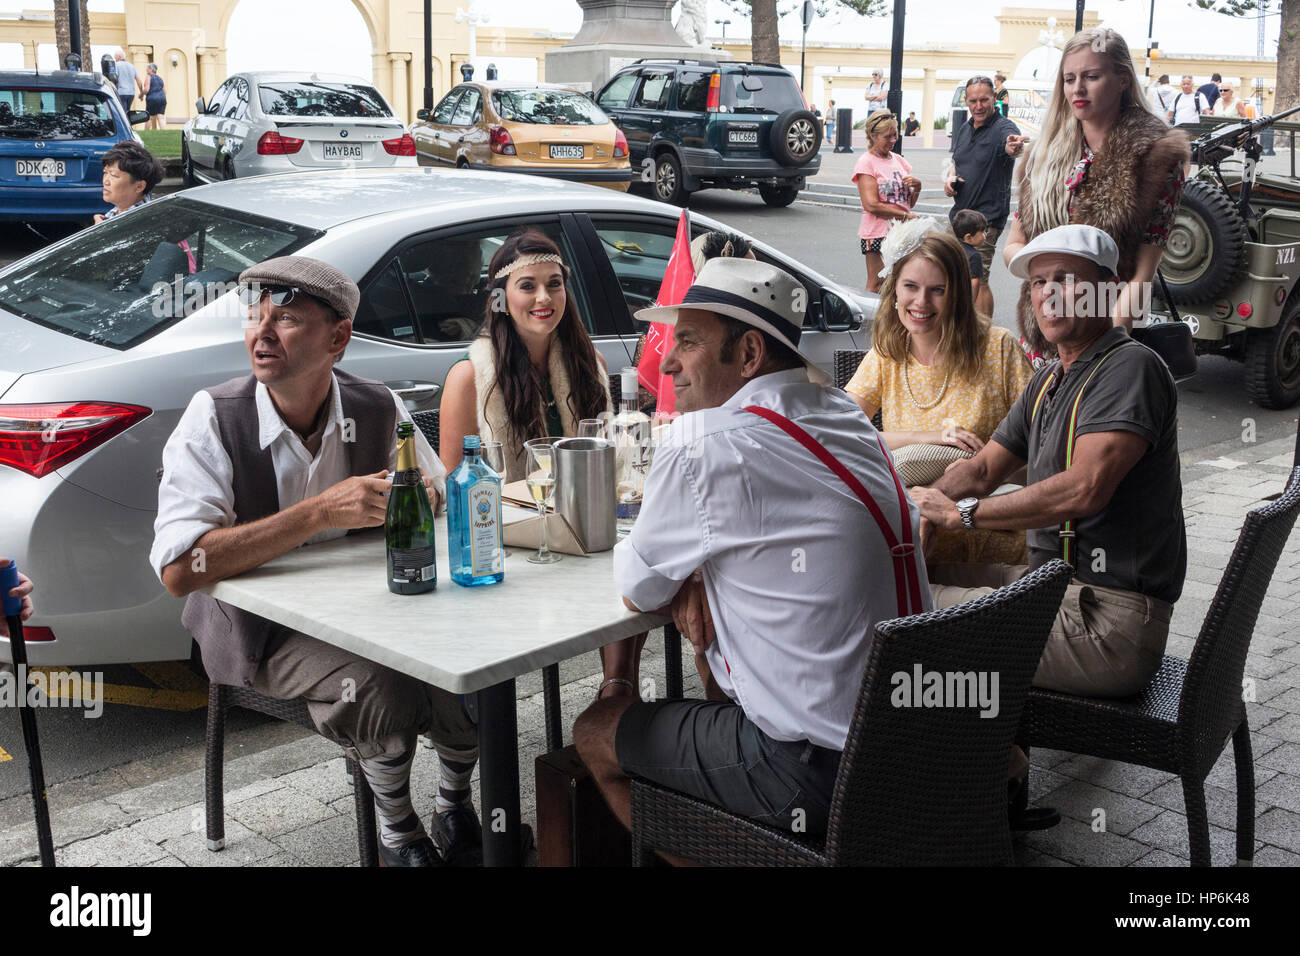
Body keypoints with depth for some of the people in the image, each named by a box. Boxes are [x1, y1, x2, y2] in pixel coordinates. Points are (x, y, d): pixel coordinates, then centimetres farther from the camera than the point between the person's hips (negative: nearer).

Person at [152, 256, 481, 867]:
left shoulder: (379, 410, -5)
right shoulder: (215, 419, -16)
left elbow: (442, 494, 11)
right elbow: (178, 570, -26)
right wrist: (321, 512, -32)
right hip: (263, 630, -4)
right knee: (377, 687, -30)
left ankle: (454, 798, 15)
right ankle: (396, 832, 1)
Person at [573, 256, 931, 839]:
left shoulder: (705, 443, -19)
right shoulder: (845, 415, 7)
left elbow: (637, 591, -6)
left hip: (818, 769, -8)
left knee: (593, 732, 11)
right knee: (712, 642, 32)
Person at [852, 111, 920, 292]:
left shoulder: (898, 160, 15)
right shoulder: (866, 162, -5)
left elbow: (910, 203, 20)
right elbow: (871, 205, -15)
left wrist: (917, 187, -2)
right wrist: (907, 216, -13)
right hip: (877, 233, -6)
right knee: (876, 287, -5)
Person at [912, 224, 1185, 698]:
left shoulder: (1131, 367, -14)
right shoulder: (1049, 380, 17)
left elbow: (1084, 489, -26)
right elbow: (982, 468, 21)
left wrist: (961, 513, -17)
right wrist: (925, 506, -1)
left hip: (1110, 623, -9)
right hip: (1053, 587, 10)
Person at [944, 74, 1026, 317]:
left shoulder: (1004, 128, -15)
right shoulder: (962, 130, 9)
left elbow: (1013, 145, -38)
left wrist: (1013, 148, -63)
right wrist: (949, 176, 2)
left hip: (986, 219, -8)